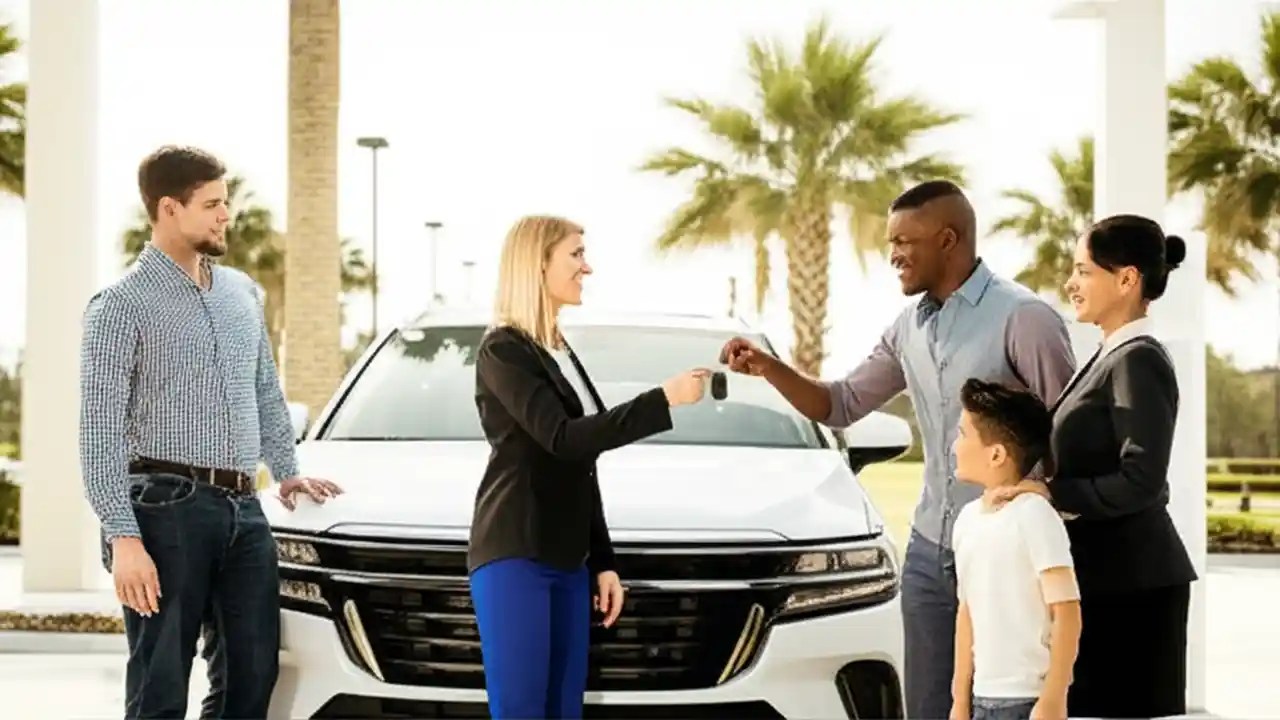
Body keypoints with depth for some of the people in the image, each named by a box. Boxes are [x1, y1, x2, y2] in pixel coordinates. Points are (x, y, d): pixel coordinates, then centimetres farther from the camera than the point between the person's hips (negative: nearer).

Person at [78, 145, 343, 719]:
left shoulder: (242, 293, 15)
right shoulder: (123, 305, -6)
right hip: (167, 508, -6)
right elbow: (100, 433, -11)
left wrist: (286, 472, 23)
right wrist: (123, 537, -17)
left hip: (244, 509, 6)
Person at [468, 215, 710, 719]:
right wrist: (663, 401, -22)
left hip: (568, 561, 8)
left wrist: (602, 561, 15)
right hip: (514, 557, -8)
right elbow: (562, 438, -20)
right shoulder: (503, 351, -9)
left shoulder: (562, 355, 18)